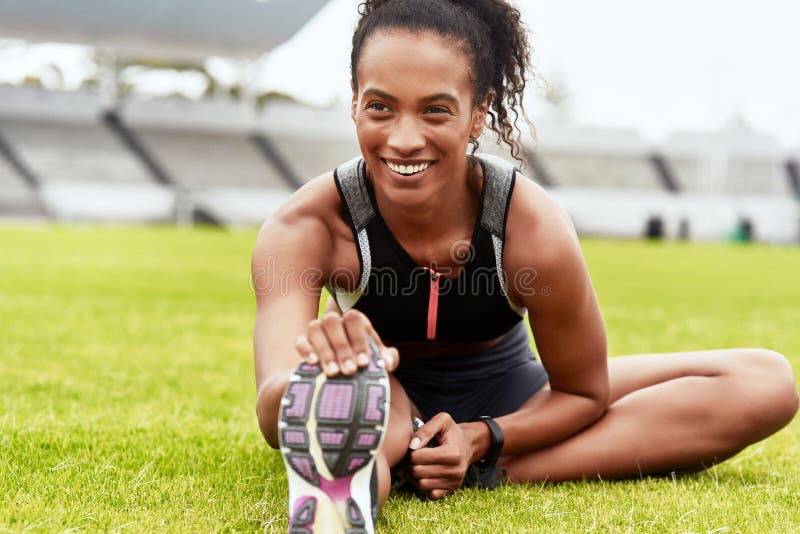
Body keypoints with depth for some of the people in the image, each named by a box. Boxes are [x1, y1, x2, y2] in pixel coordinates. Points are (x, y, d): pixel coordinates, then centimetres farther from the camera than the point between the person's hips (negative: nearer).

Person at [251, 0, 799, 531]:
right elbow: (274, 399, -40)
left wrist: (480, 439, -29)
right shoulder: (306, 227, -26)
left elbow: (583, 393, -11)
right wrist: (322, 367, -64)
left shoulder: (534, 228, -25)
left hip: (506, 402, 3)